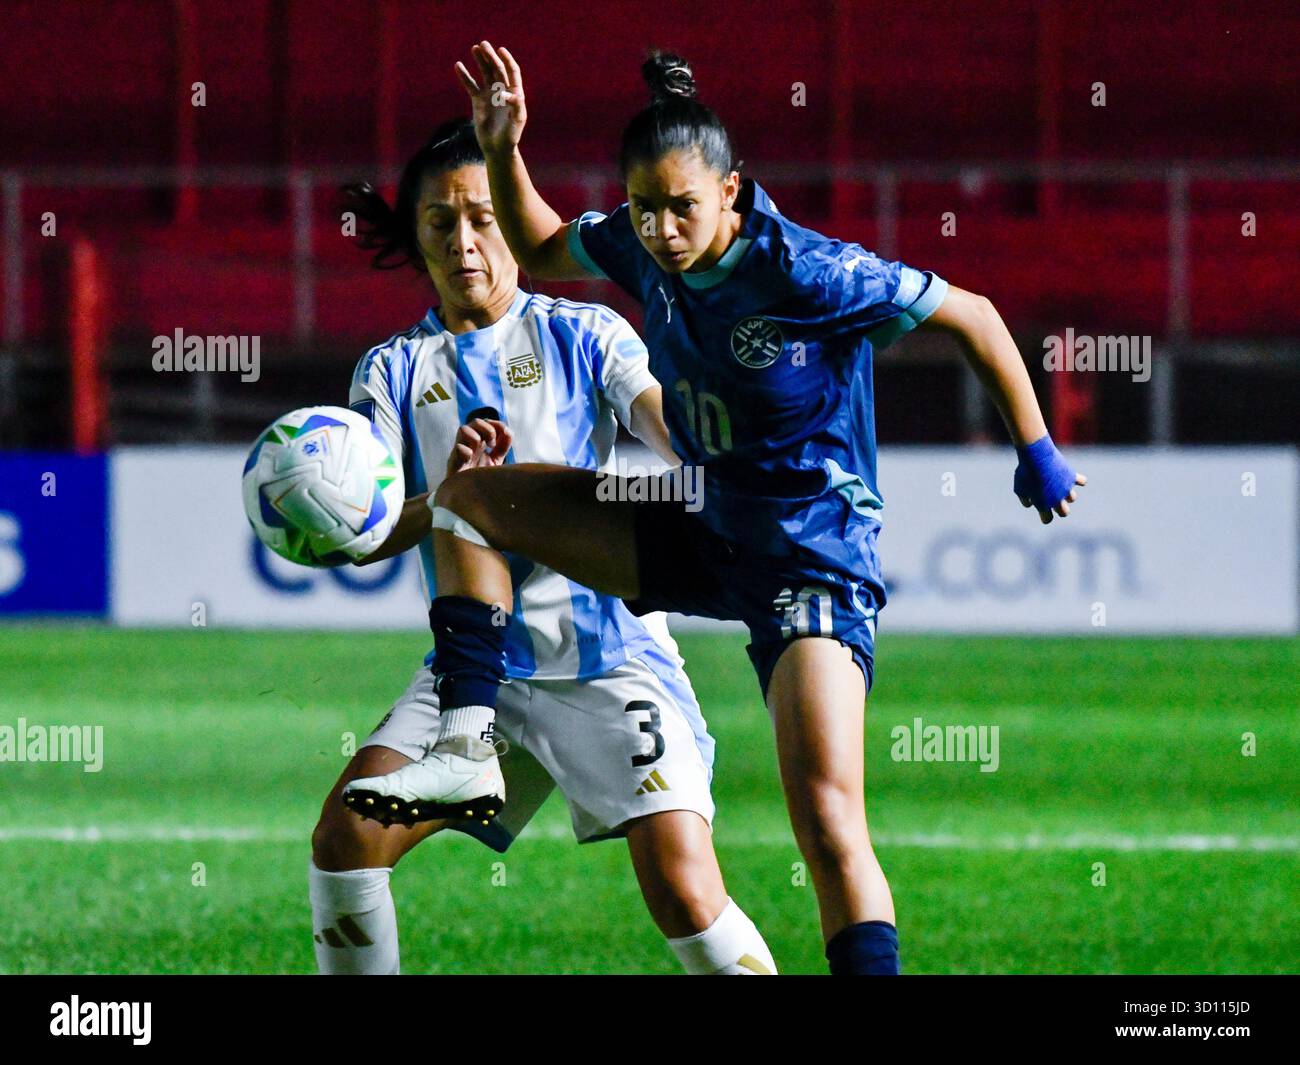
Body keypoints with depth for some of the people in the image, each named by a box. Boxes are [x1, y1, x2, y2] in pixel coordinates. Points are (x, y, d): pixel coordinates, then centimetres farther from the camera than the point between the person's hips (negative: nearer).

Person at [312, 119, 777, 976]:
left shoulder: (581, 335, 5)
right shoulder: (397, 370, 11)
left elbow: (676, 425, -9)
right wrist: (444, 498, -19)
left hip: (606, 655, -3)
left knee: (686, 896, -17)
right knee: (346, 836, -11)